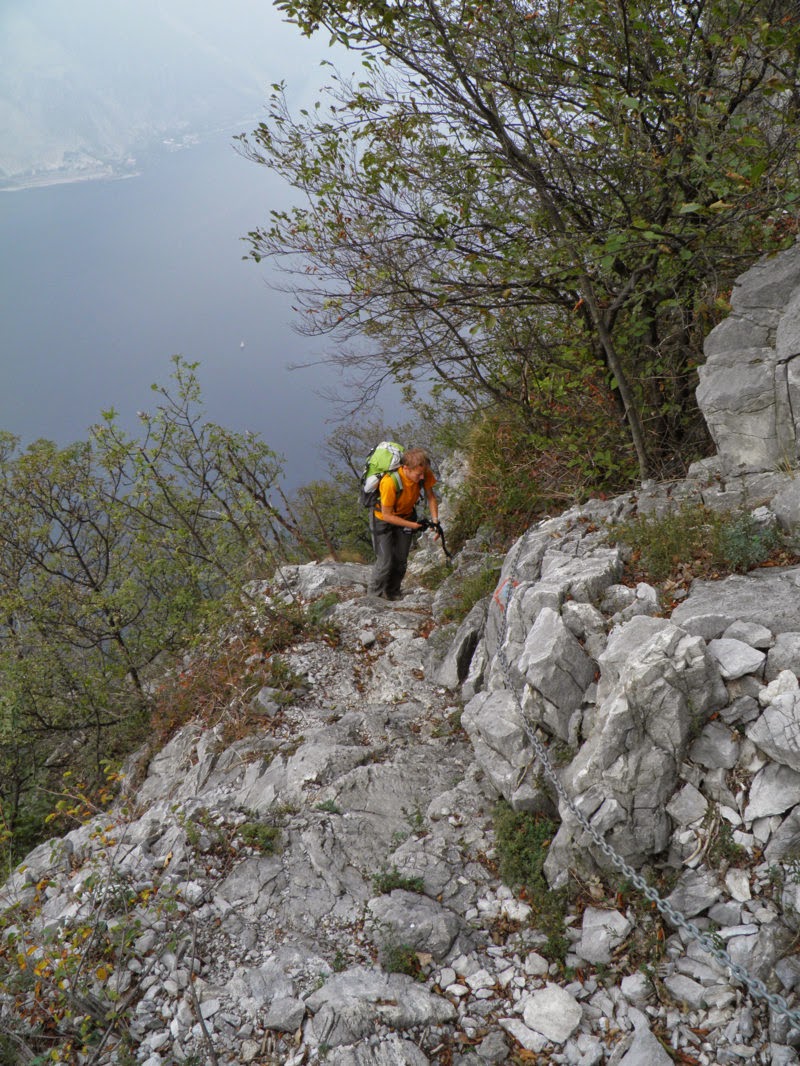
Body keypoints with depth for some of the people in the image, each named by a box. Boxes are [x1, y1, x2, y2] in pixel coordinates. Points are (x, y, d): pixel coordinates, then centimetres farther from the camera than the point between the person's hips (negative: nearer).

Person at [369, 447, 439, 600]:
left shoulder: (424, 473, -25)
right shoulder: (389, 482, -40)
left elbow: (431, 496, -7)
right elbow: (387, 515, -28)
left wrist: (435, 521, -18)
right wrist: (412, 525, -27)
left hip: (406, 515, 5)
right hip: (383, 518, -5)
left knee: (401, 561, 11)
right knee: (385, 562, -7)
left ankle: (392, 593, 32)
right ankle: (375, 596, 17)